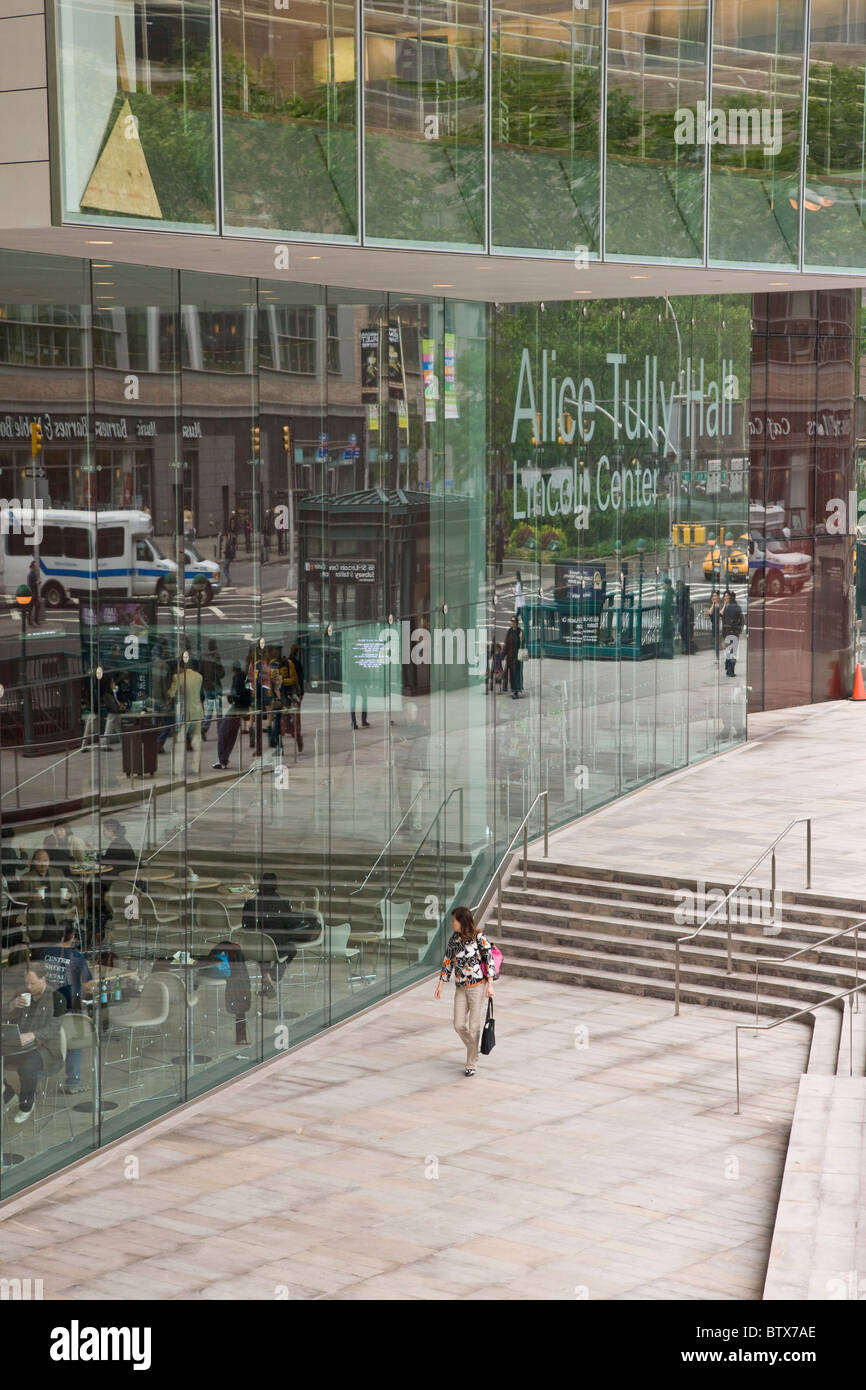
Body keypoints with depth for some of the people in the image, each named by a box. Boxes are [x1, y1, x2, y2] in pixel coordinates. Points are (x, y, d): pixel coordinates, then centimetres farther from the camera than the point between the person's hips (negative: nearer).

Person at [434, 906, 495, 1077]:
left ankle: (471, 1064, 9)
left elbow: (489, 961, -9)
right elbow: (448, 961, 12)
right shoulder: (455, 939, 6)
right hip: (460, 988, 5)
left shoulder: (479, 939, -10)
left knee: (474, 1027, -2)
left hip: (478, 986, -5)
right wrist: (441, 984, 9)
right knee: (459, 1026, 3)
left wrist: (490, 985, -14)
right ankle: (474, 1049, 30)